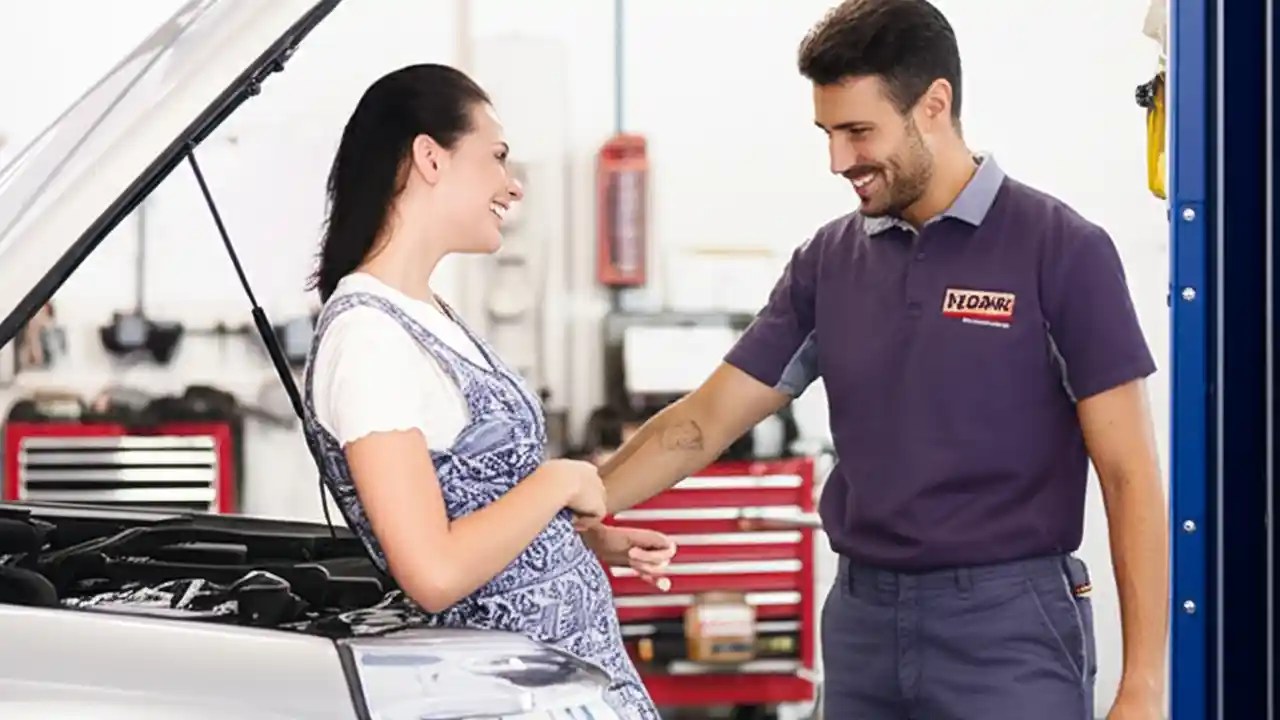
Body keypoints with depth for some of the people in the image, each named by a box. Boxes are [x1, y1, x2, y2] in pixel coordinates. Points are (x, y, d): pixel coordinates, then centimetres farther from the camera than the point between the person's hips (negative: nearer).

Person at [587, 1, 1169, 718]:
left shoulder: (1061, 251, -8)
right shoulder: (829, 261, 7)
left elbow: (1130, 476, -9)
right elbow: (704, 422, 9)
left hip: (1008, 623, -5)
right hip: (863, 617, 5)